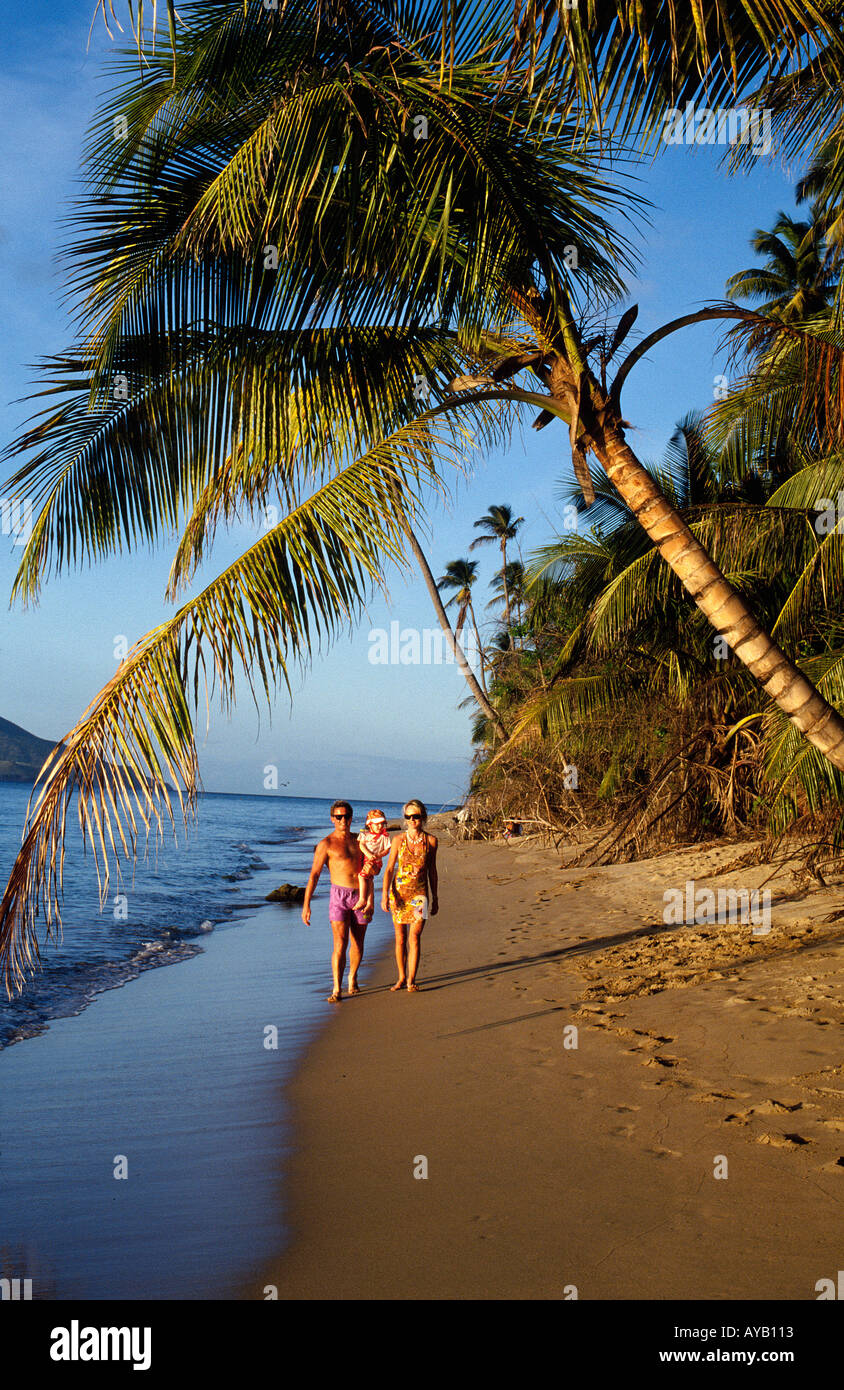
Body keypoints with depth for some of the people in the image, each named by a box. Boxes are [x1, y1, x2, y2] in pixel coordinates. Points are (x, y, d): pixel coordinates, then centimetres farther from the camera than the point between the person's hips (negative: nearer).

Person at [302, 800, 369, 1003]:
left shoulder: (359, 840, 11)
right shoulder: (326, 844, -3)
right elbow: (314, 876, -8)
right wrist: (306, 905, -14)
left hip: (360, 895, 4)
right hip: (339, 896, -4)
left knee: (358, 943, 11)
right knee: (340, 944, -13)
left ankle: (352, 979, 32)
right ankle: (337, 990, -13)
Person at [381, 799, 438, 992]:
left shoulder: (430, 841, 2)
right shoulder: (398, 840, -1)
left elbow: (432, 870, 11)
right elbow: (389, 869, -2)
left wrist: (435, 898, 13)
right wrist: (385, 894, -14)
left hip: (420, 893, 0)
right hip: (399, 892, 1)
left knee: (414, 936, -11)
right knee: (400, 938, 6)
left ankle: (411, 979, -6)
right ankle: (401, 977, 20)